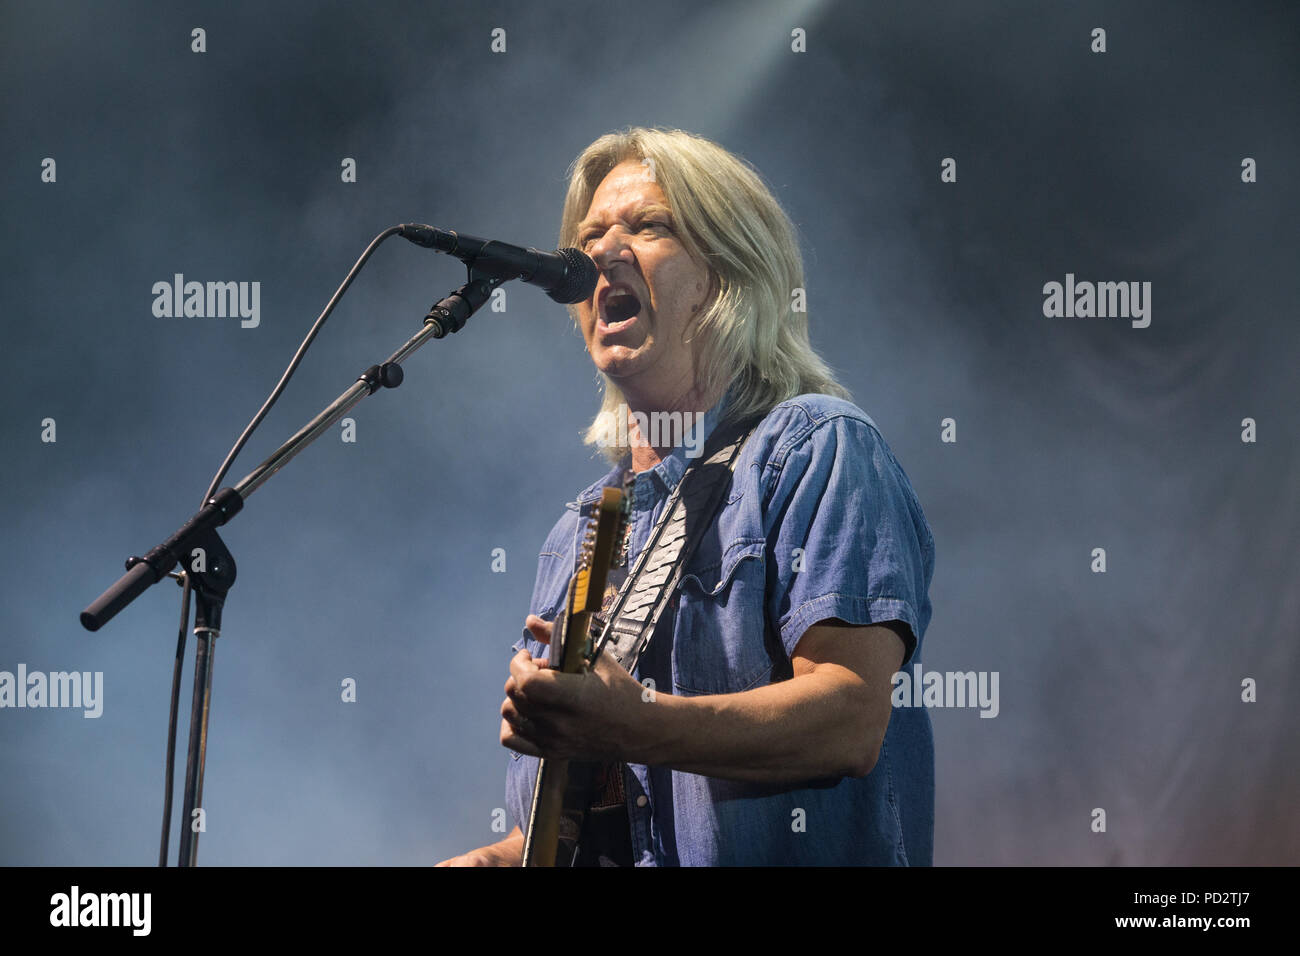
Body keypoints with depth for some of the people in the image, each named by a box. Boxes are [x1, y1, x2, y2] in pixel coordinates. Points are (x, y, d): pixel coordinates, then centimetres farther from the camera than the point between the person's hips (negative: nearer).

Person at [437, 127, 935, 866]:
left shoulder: (817, 448, -3)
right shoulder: (583, 525, 19)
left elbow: (851, 720, -15)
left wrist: (630, 726, -26)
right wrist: (511, 854, 6)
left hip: (770, 854, -6)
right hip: (586, 852, 6)